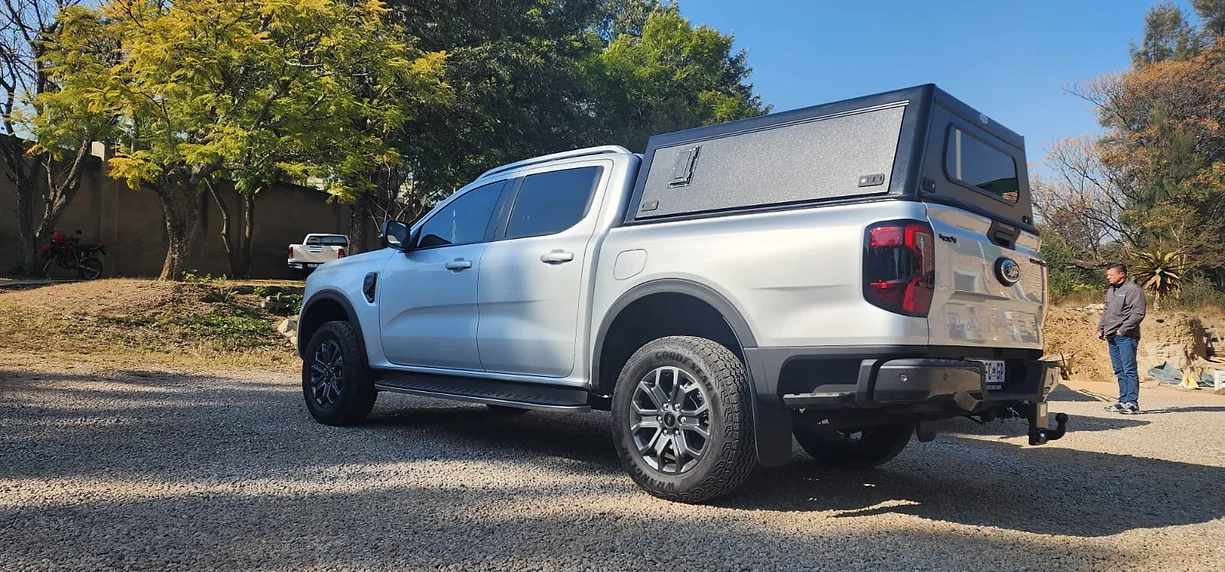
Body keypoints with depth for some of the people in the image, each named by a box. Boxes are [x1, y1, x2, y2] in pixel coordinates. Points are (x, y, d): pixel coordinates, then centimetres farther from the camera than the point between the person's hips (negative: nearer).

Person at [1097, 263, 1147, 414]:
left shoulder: (1133, 290, -6)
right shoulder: (1110, 291, 20)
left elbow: (1138, 314, -13)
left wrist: (1123, 330, -16)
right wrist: (1100, 329, 15)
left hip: (1126, 337, -8)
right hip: (1111, 337, 8)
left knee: (1129, 370, -8)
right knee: (1119, 371, 11)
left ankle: (1132, 402, -6)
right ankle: (1123, 400, 16)